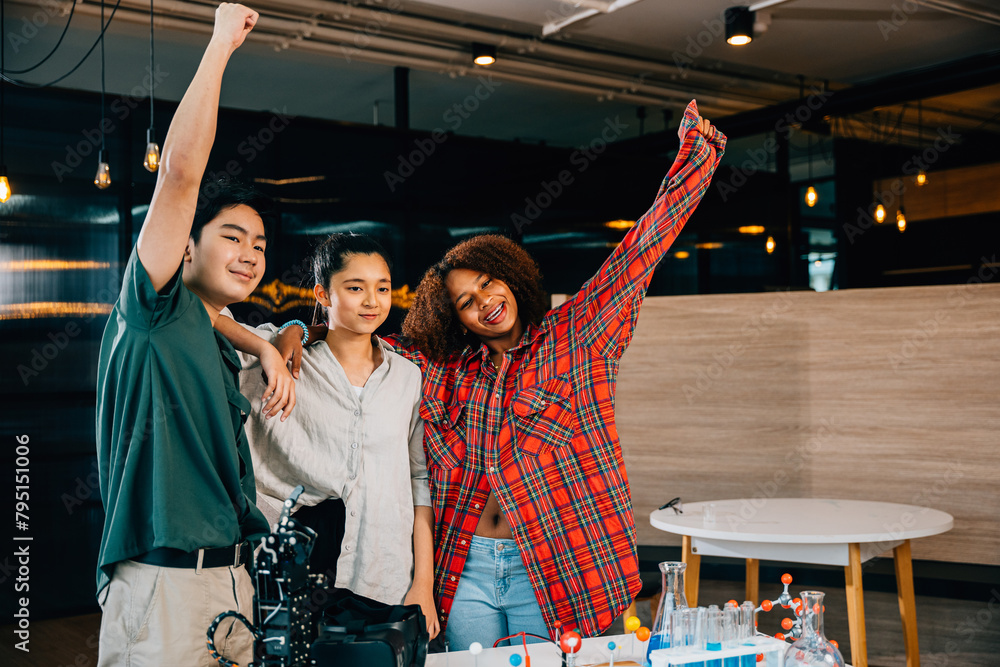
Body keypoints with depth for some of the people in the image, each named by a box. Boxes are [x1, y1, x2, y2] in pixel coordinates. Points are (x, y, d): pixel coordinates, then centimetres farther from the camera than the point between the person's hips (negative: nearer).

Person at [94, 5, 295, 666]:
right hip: (162, 585, -8)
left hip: (234, 581, 8)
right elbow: (180, 173, -13)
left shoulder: (220, 350, 17)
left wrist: (271, 347, 16)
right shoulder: (154, 311, -4)